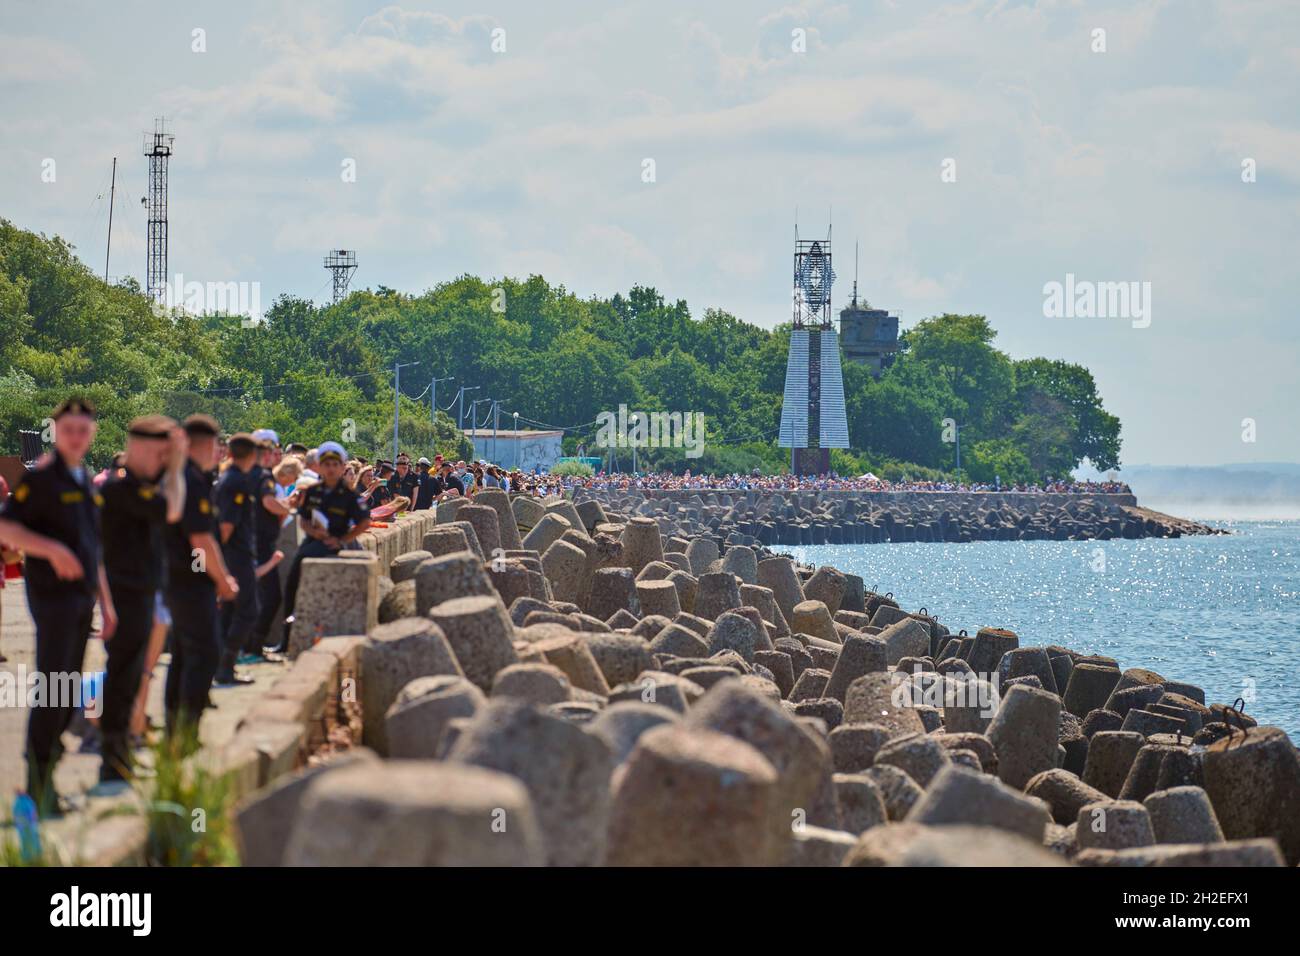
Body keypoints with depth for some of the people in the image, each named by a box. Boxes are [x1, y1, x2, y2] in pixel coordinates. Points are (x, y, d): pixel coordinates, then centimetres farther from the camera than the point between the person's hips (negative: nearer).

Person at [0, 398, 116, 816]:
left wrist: (106, 602, 20)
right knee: (52, 693, -9)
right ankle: (37, 790, -4)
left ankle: (48, 782, 16)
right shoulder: (41, 477, -8)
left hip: (82, 595, 8)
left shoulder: (86, 483, 15)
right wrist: (52, 550, -28)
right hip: (53, 594, -8)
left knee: (68, 697, 9)